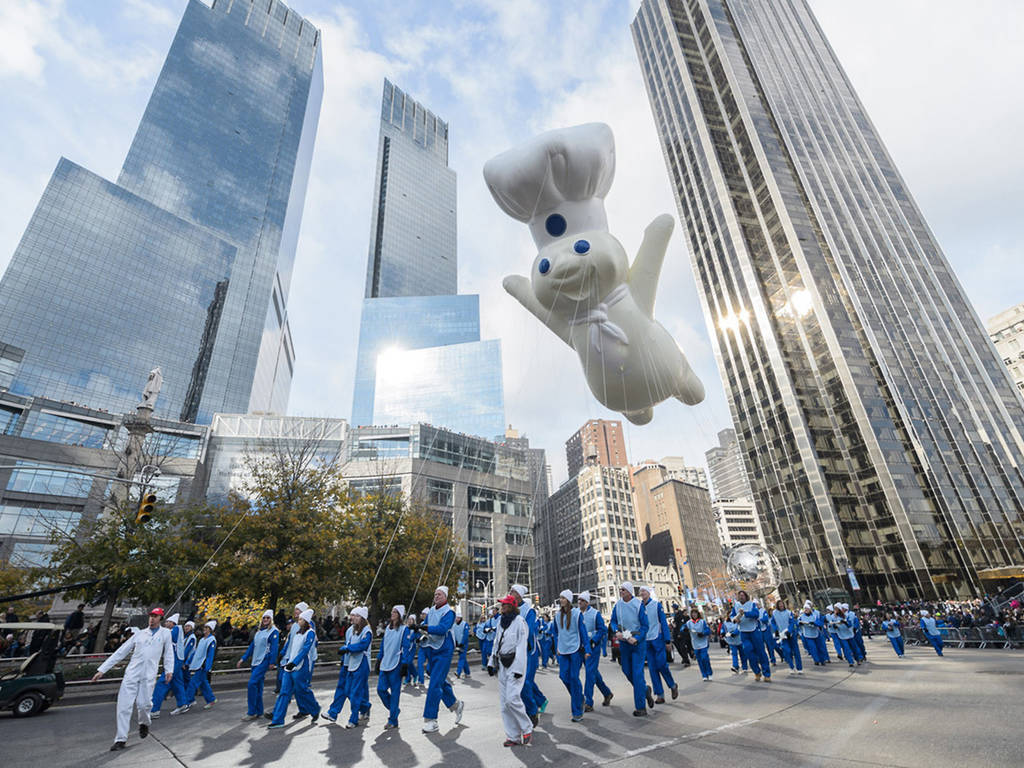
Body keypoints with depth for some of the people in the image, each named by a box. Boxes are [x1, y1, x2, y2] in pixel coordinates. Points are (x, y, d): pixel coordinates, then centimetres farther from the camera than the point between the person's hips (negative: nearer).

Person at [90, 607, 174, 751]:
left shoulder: (165, 633, 10)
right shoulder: (139, 634, 15)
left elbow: (168, 652, 7)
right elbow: (120, 652, 15)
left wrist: (169, 670, -3)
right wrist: (102, 670, 8)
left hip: (149, 675, -2)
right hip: (131, 673, 2)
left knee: (143, 704, -8)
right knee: (124, 706, -5)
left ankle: (144, 724, 24)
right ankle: (121, 739, 8)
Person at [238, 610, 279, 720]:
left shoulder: (273, 631, -7)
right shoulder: (259, 631, 16)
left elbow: (274, 647, -13)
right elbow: (252, 646, 19)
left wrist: (272, 662, -19)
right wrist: (243, 659, 15)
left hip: (264, 661, -7)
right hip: (255, 661, 7)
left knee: (252, 684, -14)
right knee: (258, 686, 10)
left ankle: (252, 712, -5)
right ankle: (259, 712, 19)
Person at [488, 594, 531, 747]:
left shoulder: (519, 621, -12)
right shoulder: (501, 621, 11)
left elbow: (521, 647, -15)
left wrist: (518, 669, -18)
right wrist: (491, 663, 15)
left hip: (515, 663, -7)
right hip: (502, 664, 7)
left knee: (512, 698, -13)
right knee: (504, 702, 7)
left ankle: (527, 729, 8)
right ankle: (513, 736, 17)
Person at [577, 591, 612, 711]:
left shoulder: (595, 614, -10)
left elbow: (602, 630, -10)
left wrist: (592, 641, -18)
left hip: (593, 647, -6)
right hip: (582, 647, 6)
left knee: (589, 673, -8)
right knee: (594, 672, 15)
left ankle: (588, 703, -2)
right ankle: (607, 693, 35)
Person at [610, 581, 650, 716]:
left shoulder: (638, 605, -15)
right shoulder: (618, 605, -2)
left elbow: (645, 626, -11)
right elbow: (613, 621, 8)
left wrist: (636, 638, -22)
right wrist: (617, 631, -11)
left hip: (638, 642, -5)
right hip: (623, 642, 5)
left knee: (637, 673, -6)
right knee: (627, 671, 13)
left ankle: (641, 707, 5)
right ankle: (644, 689, 39)